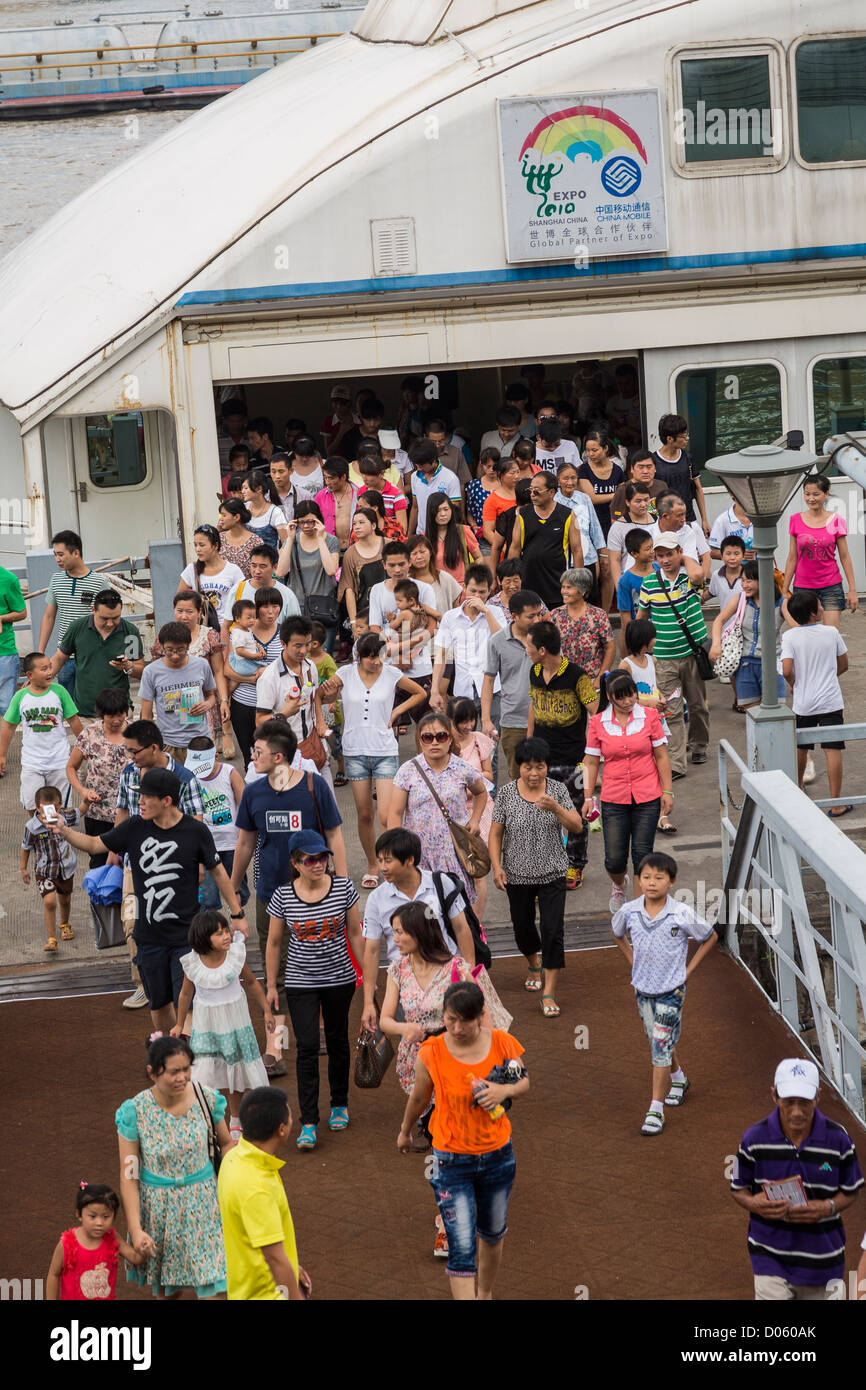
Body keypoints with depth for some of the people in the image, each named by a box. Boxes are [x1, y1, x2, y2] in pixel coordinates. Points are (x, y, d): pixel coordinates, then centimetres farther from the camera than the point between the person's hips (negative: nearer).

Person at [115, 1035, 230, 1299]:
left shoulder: (206, 1098, -11)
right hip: (156, 1206, -1)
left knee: (211, 1287, 0)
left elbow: (225, 1143, 7)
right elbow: (128, 1177, -12)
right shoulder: (135, 1111, -17)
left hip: (201, 1206, 1)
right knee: (165, 1290, 16)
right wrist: (135, 1230, -16)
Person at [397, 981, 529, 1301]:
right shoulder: (431, 1053, -16)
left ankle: (485, 1293, 49)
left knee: (492, 1235, 23)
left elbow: (524, 1082, 5)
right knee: (461, 1248, -9)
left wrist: (504, 1090, -17)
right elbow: (419, 1099, 2)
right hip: (452, 1161, -3)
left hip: (497, 1156, 3)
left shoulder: (501, 1043, -11)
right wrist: (405, 1132, 19)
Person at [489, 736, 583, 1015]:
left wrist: (556, 807, -26)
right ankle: (534, 964, 48)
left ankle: (549, 993, -5)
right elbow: (496, 833, 0)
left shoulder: (558, 789, -5)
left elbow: (577, 827, -9)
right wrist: (496, 866, -10)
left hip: (552, 874, -1)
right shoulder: (506, 793, -6)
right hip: (518, 875, 1)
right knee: (523, 927, 16)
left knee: (552, 930, -10)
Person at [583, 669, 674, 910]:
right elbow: (591, 762, 5)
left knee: (642, 855, -1)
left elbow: (661, 756, 2)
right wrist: (588, 797, 1)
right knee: (614, 860, 0)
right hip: (614, 799, 0)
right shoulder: (598, 722, -2)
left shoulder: (649, 716, -2)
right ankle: (619, 885, 35)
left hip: (647, 799, 0)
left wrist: (667, 792, -1)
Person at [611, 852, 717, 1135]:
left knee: (661, 1046, -7)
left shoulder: (682, 914, -17)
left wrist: (688, 971, -3)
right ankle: (678, 1078, 47)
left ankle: (656, 1110, -1)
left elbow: (710, 937, 0)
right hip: (642, 988, 4)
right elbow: (617, 933, 16)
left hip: (671, 990, -4)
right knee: (659, 1042, 20)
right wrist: (633, 962, 8)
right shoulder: (629, 911, -9)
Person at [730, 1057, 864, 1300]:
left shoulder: (837, 1139, -7)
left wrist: (828, 1207, -17)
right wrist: (755, 1204, -18)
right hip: (770, 1254, -1)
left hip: (822, 1256, 1)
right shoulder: (755, 1138, -7)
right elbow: (738, 1189, 5)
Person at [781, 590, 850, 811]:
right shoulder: (831, 632, -5)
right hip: (831, 701, -1)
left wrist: (794, 684, 5)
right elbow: (844, 665, 5)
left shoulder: (789, 637, -9)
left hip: (803, 703, 2)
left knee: (800, 749, 20)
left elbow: (787, 671, -16)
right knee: (833, 751, -1)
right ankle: (836, 804, -2)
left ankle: (798, 791, 40)